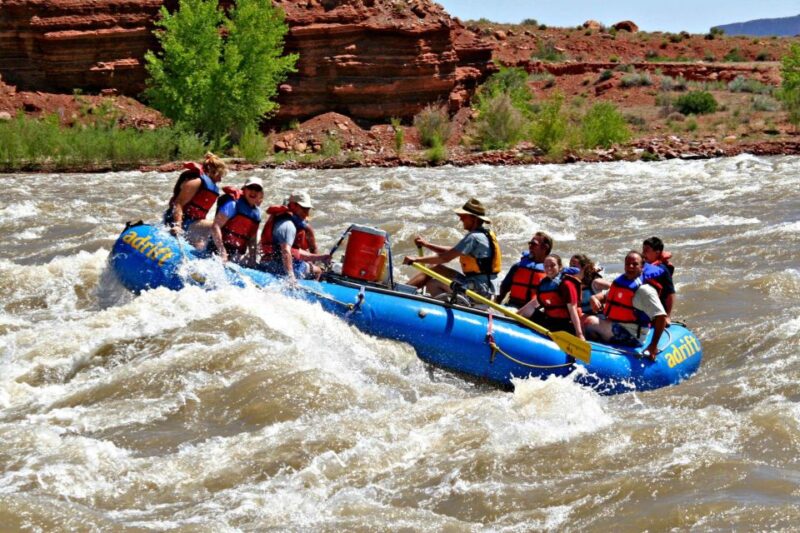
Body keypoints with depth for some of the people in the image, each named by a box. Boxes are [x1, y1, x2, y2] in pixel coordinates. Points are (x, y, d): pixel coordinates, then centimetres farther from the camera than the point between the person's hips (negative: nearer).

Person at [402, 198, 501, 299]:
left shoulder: (473, 237, -15)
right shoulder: (486, 234, 17)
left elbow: (446, 257, -18)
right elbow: (452, 252, 21)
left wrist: (416, 260, -12)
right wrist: (426, 244, 15)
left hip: (477, 289, -10)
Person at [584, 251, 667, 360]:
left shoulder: (644, 290, -15)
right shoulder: (620, 282, 10)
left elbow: (661, 317, -23)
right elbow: (605, 295, 24)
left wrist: (653, 345, -26)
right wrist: (595, 298, -3)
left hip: (631, 337, -9)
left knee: (590, 321, -22)